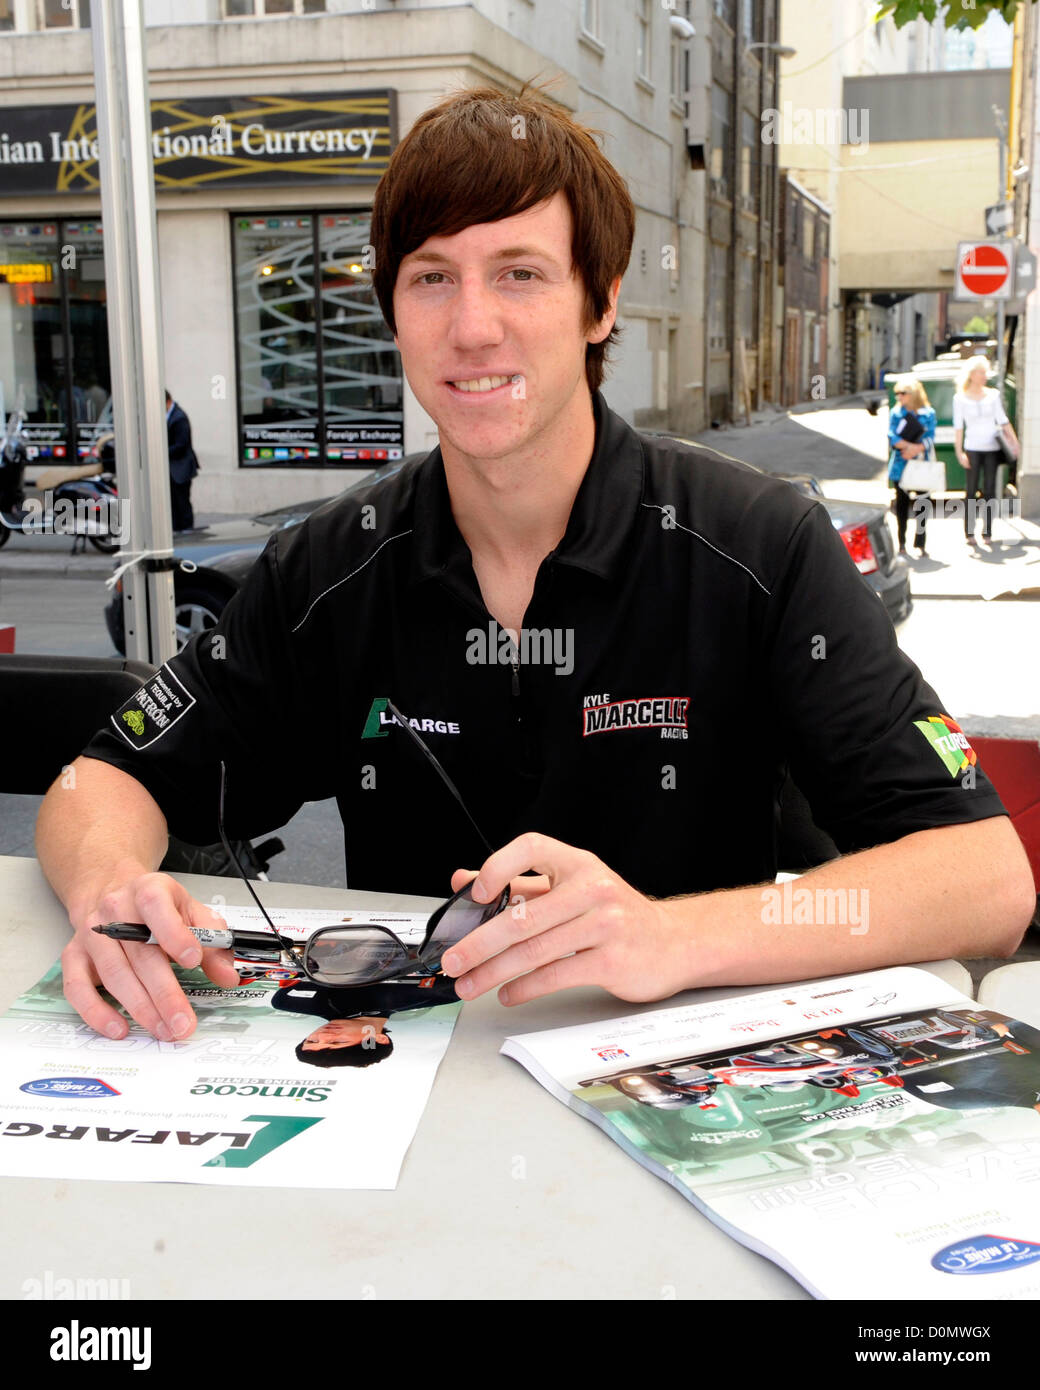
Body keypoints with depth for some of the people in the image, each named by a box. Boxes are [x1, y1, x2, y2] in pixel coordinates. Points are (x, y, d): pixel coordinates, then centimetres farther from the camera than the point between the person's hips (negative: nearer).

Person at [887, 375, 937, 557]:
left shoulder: (928, 413, 3)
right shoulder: (896, 413, 4)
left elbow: (930, 438, -3)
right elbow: (892, 437, -6)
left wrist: (915, 449, -18)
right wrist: (912, 446, -17)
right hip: (900, 466, 1)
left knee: (922, 503, -1)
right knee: (902, 502, 6)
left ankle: (920, 543, 6)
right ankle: (902, 542, 14)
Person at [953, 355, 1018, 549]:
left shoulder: (993, 395, 9)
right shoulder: (960, 398, 2)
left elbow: (1003, 420, 8)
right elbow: (958, 426, 1)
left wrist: (1014, 441, 0)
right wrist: (959, 451, -6)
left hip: (992, 448, 2)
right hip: (972, 448, -2)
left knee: (990, 490, 1)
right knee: (971, 490, -5)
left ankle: (987, 533, 5)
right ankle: (969, 533, 0)